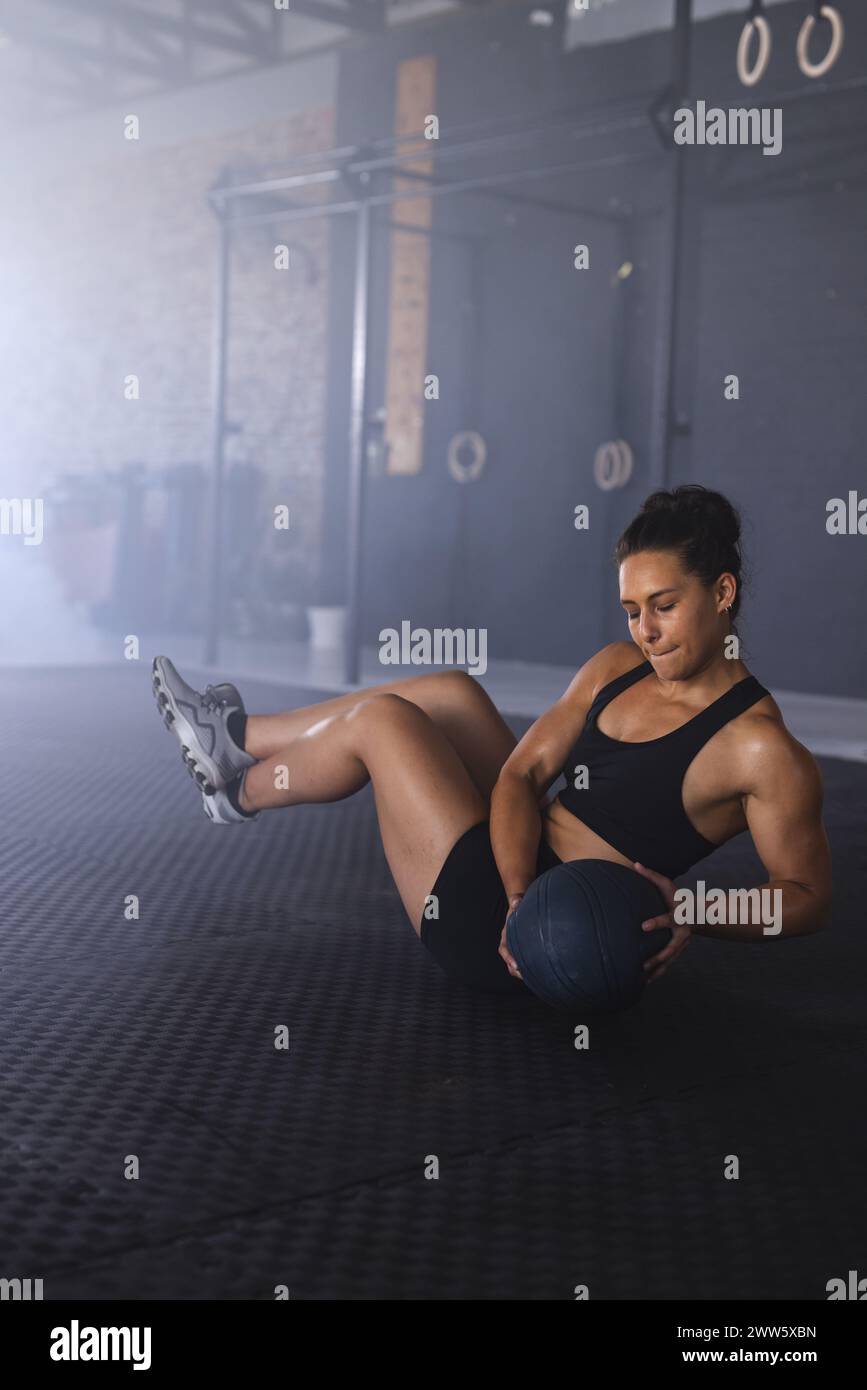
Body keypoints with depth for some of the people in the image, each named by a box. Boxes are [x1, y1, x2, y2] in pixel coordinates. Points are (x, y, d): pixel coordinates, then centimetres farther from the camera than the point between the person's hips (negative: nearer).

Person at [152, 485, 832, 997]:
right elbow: (522, 774, -2)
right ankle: (238, 738, 23)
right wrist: (521, 892, -19)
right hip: (518, 877, 7)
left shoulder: (762, 749, -18)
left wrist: (696, 914, -33)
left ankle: (239, 792, 24)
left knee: (379, 719, -6)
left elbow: (808, 897, -16)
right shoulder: (618, 667, 2)